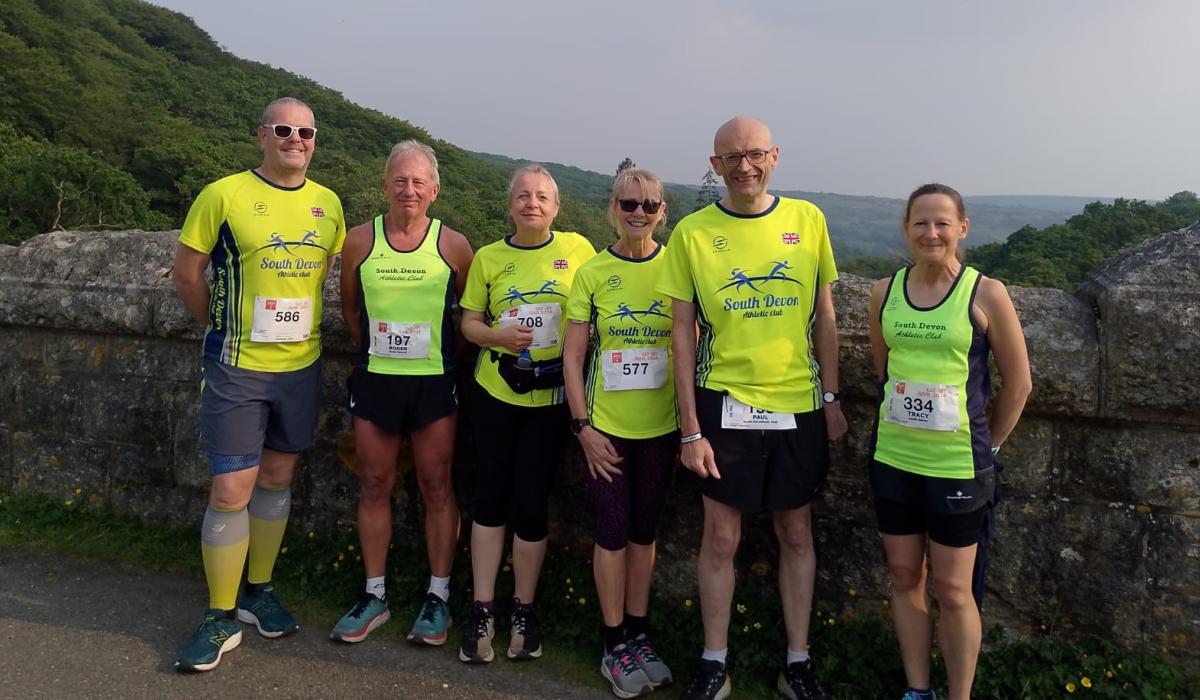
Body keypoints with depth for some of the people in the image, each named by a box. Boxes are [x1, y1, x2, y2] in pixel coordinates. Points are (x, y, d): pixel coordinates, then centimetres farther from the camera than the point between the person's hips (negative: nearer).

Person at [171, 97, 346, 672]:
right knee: (231, 490, -2)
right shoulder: (223, 195, -8)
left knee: (277, 478, 14)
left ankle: (258, 591, 31)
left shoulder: (328, 204, 5)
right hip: (238, 368, -4)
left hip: (302, 365, 4)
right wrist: (225, 325, 3)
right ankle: (220, 619, 13)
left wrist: (303, 324, 7)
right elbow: (186, 273, -2)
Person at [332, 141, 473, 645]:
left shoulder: (453, 245, -4)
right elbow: (350, 308, 12)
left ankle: (438, 597, 17)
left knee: (437, 488, 4)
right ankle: (375, 595, 23)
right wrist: (376, 350, 9)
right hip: (374, 379, 2)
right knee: (374, 487, 9)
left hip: (434, 381, -2)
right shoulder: (359, 241, 0)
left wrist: (445, 354, 2)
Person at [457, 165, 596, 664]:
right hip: (496, 391, 1)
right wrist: (497, 336, -15)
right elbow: (469, 322, 6)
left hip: (551, 395, -1)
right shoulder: (488, 258, 3)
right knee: (491, 495, 5)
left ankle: (524, 610, 21)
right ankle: (483, 610, 19)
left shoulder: (577, 249, 0)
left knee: (531, 502, 2)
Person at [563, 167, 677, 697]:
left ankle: (639, 635, 29)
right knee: (612, 532, 5)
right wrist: (582, 424, -8)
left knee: (644, 530, 14)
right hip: (606, 427, -1)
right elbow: (572, 356, -2)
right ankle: (615, 644, 21)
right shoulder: (592, 272, -4)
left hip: (661, 426, 1)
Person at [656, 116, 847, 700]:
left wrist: (831, 398, 4)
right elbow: (683, 333, -4)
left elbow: (824, 316, 7)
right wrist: (690, 429, -8)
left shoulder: (807, 220, 0)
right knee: (720, 538, 5)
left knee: (796, 534, 12)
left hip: (799, 405, 2)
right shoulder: (692, 233, -5)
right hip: (725, 404, -2)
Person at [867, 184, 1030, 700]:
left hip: (957, 466, -4)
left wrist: (985, 446, 4)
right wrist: (902, 416, 14)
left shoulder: (986, 294, -9)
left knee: (952, 590, 5)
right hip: (892, 458, 4)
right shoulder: (885, 292, 2)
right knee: (904, 578, 13)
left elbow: (1018, 382, -2)